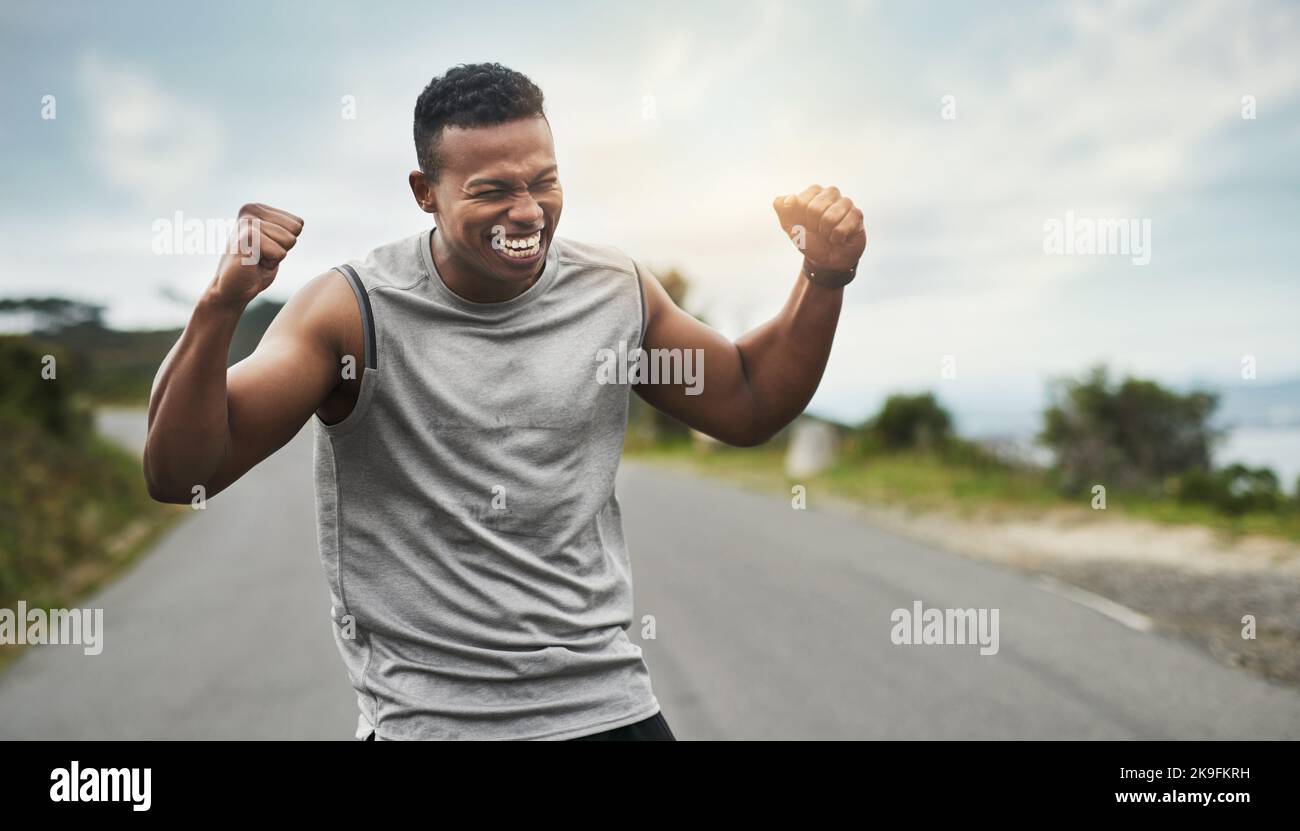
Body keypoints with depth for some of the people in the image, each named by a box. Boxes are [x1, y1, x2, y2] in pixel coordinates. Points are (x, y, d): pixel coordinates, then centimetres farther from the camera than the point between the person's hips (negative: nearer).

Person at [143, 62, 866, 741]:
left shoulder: (617, 292, 1)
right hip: (426, 719, -3)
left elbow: (748, 406, 15)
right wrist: (221, 305, -27)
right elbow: (178, 475, -13)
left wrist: (825, 280, 2)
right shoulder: (353, 313, -10)